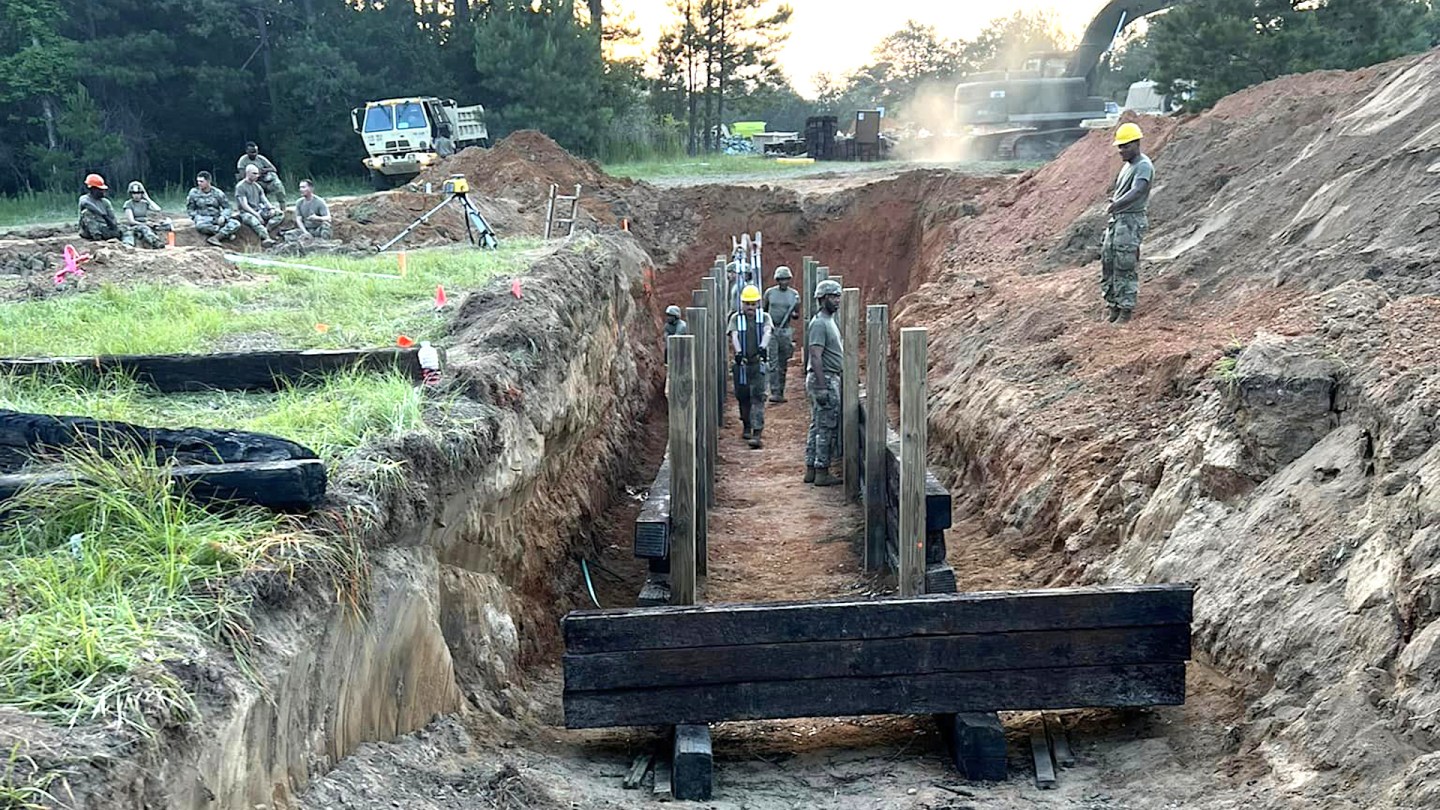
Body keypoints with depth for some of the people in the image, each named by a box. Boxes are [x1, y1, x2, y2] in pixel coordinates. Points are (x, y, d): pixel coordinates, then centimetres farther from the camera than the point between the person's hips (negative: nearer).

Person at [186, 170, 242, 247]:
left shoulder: (218, 193, 3)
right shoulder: (194, 192, 2)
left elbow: (226, 207, 6)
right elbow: (189, 209, 8)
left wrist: (223, 216, -15)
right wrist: (197, 217, -11)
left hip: (217, 219, 2)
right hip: (203, 219, -2)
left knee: (236, 224, -24)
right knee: (200, 226, -40)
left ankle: (215, 237, -36)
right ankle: (225, 233, -23)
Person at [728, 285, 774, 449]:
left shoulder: (764, 317, 2)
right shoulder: (736, 318, 3)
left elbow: (767, 332, -17)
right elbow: (734, 335, -13)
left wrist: (763, 347, -38)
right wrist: (738, 352, -33)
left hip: (758, 363, -2)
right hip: (741, 363, 2)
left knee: (758, 396, -11)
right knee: (742, 396, 11)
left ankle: (757, 433, -17)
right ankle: (747, 427, 32)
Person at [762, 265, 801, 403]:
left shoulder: (794, 294, 5)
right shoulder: (770, 292, 3)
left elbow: (797, 316, 8)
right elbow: (764, 311, 13)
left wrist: (794, 314, -14)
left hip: (786, 331, 2)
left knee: (783, 364, 7)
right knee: (773, 363, -10)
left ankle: (781, 392, 14)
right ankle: (774, 392, -13)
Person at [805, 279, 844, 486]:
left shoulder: (829, 321, 17)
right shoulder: (819, 323, -16)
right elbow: (816, 357, -22)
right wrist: (822, 387, -25)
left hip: (829, 379, 10)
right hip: (824, 379, -10)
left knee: (818, 426, 13)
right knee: (827, 428, -6)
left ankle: (811, 470, 18)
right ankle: (821, 472, -1)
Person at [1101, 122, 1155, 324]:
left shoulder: (1144, 166, -13)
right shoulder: (1127, 165, 18)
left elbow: (1137, 191, -30)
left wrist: (1116, 204, -44)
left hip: (1131, 221, -9)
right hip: (1117, 219, 9)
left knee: (1125, 267, -7)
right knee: (1107, 261, 9)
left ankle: (1126, 309, -1)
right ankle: (1112, 304, 17)